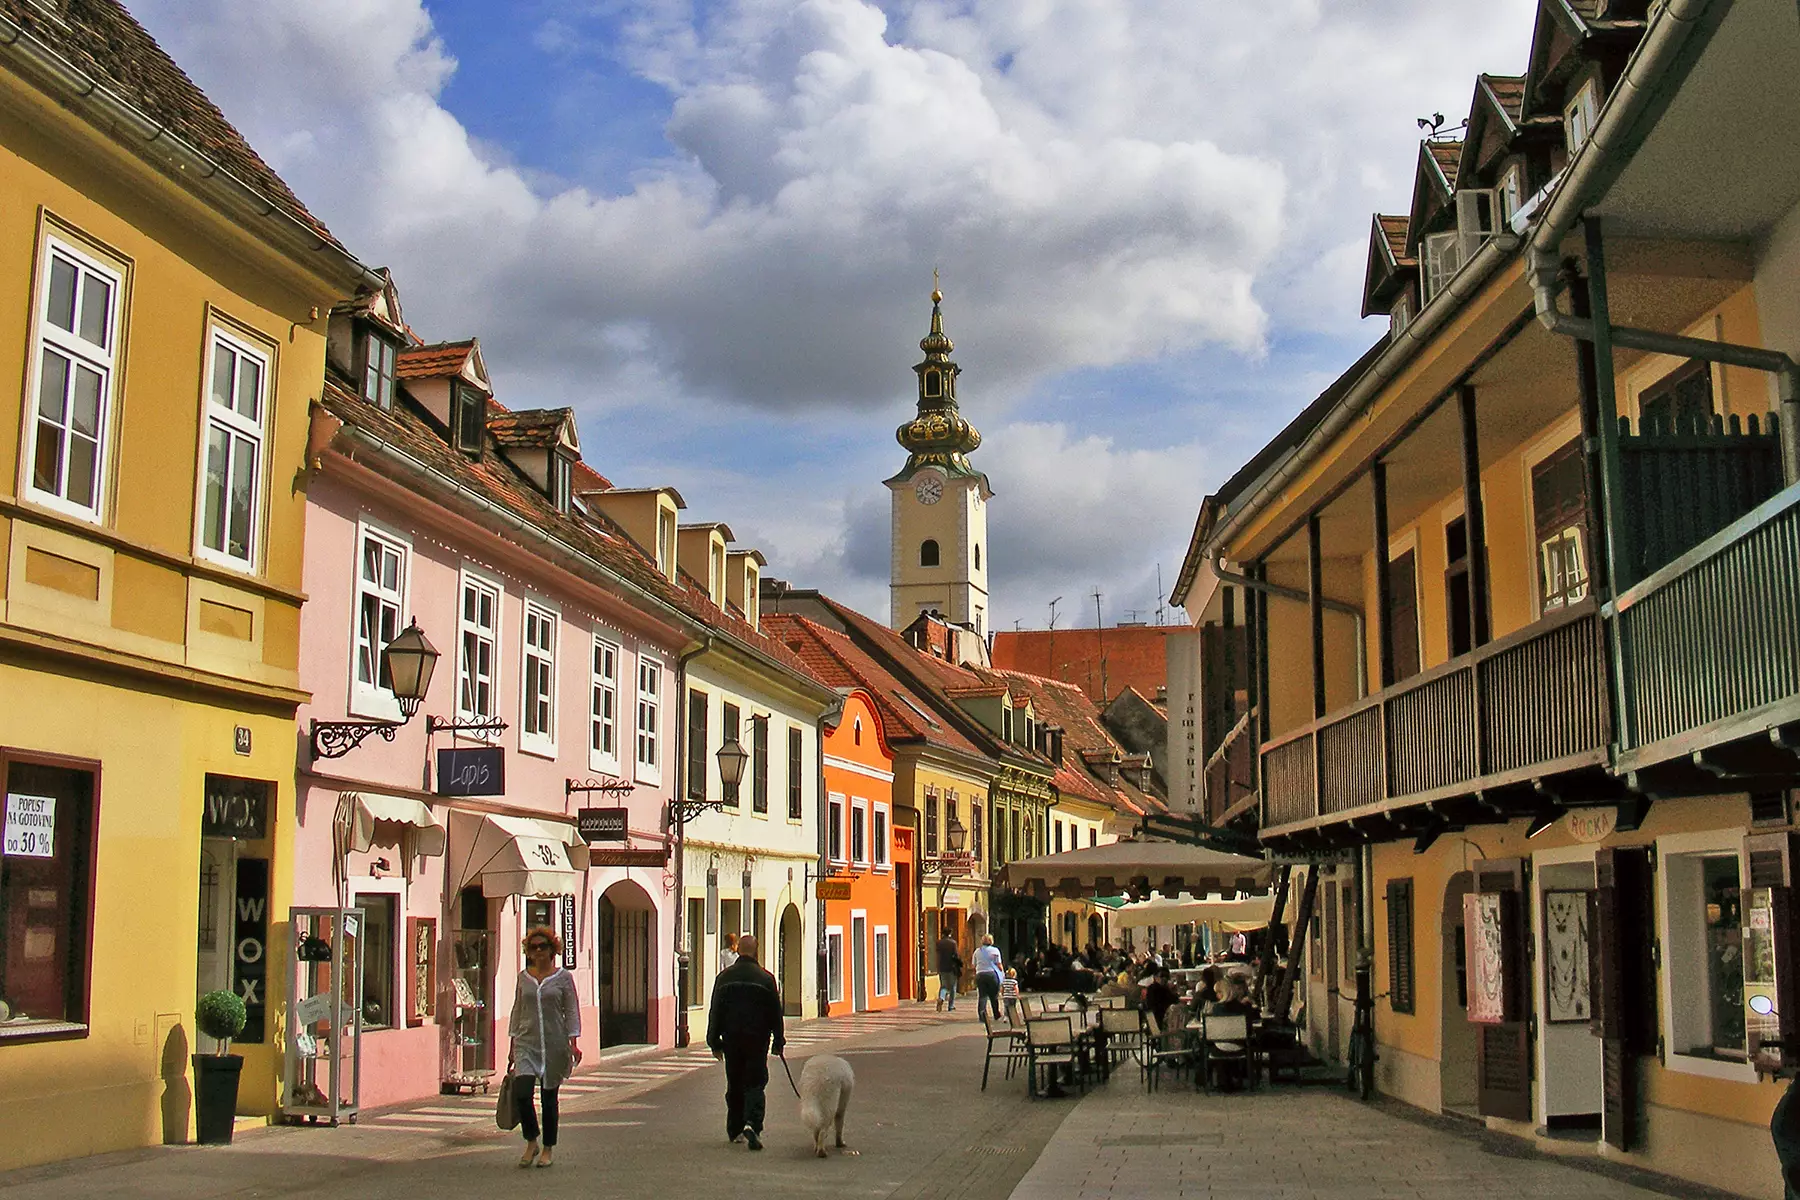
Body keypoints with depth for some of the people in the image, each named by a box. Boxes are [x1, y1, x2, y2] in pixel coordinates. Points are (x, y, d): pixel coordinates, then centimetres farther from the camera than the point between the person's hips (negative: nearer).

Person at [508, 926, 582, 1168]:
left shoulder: (563, 977, 0)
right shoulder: (523, 977, 8)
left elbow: (572, 1012, 0)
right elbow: (517, 1010, 13)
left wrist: (574, 1043, -9)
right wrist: (513, 1046, 12)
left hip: (554, 1044, -2)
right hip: (526, 1043, 2)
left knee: (549, 1096, 4)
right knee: (521, 1092, -13)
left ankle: (548, 1149, 19)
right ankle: (531, 1143, 7)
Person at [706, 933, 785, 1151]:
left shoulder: (724, 977, 2)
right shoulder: (765, 978, -3)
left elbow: (715, 1012, 4)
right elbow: (775, 1013, 2)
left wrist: (714, 1042, 9)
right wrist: (778, 1041, 10)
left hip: (731, 1039, 2)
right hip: (757, 1039, -2)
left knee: (734, 1085, 14)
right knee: (755, 1084, -1)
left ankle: (735, 1129, 20)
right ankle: (752, 1123, -21)